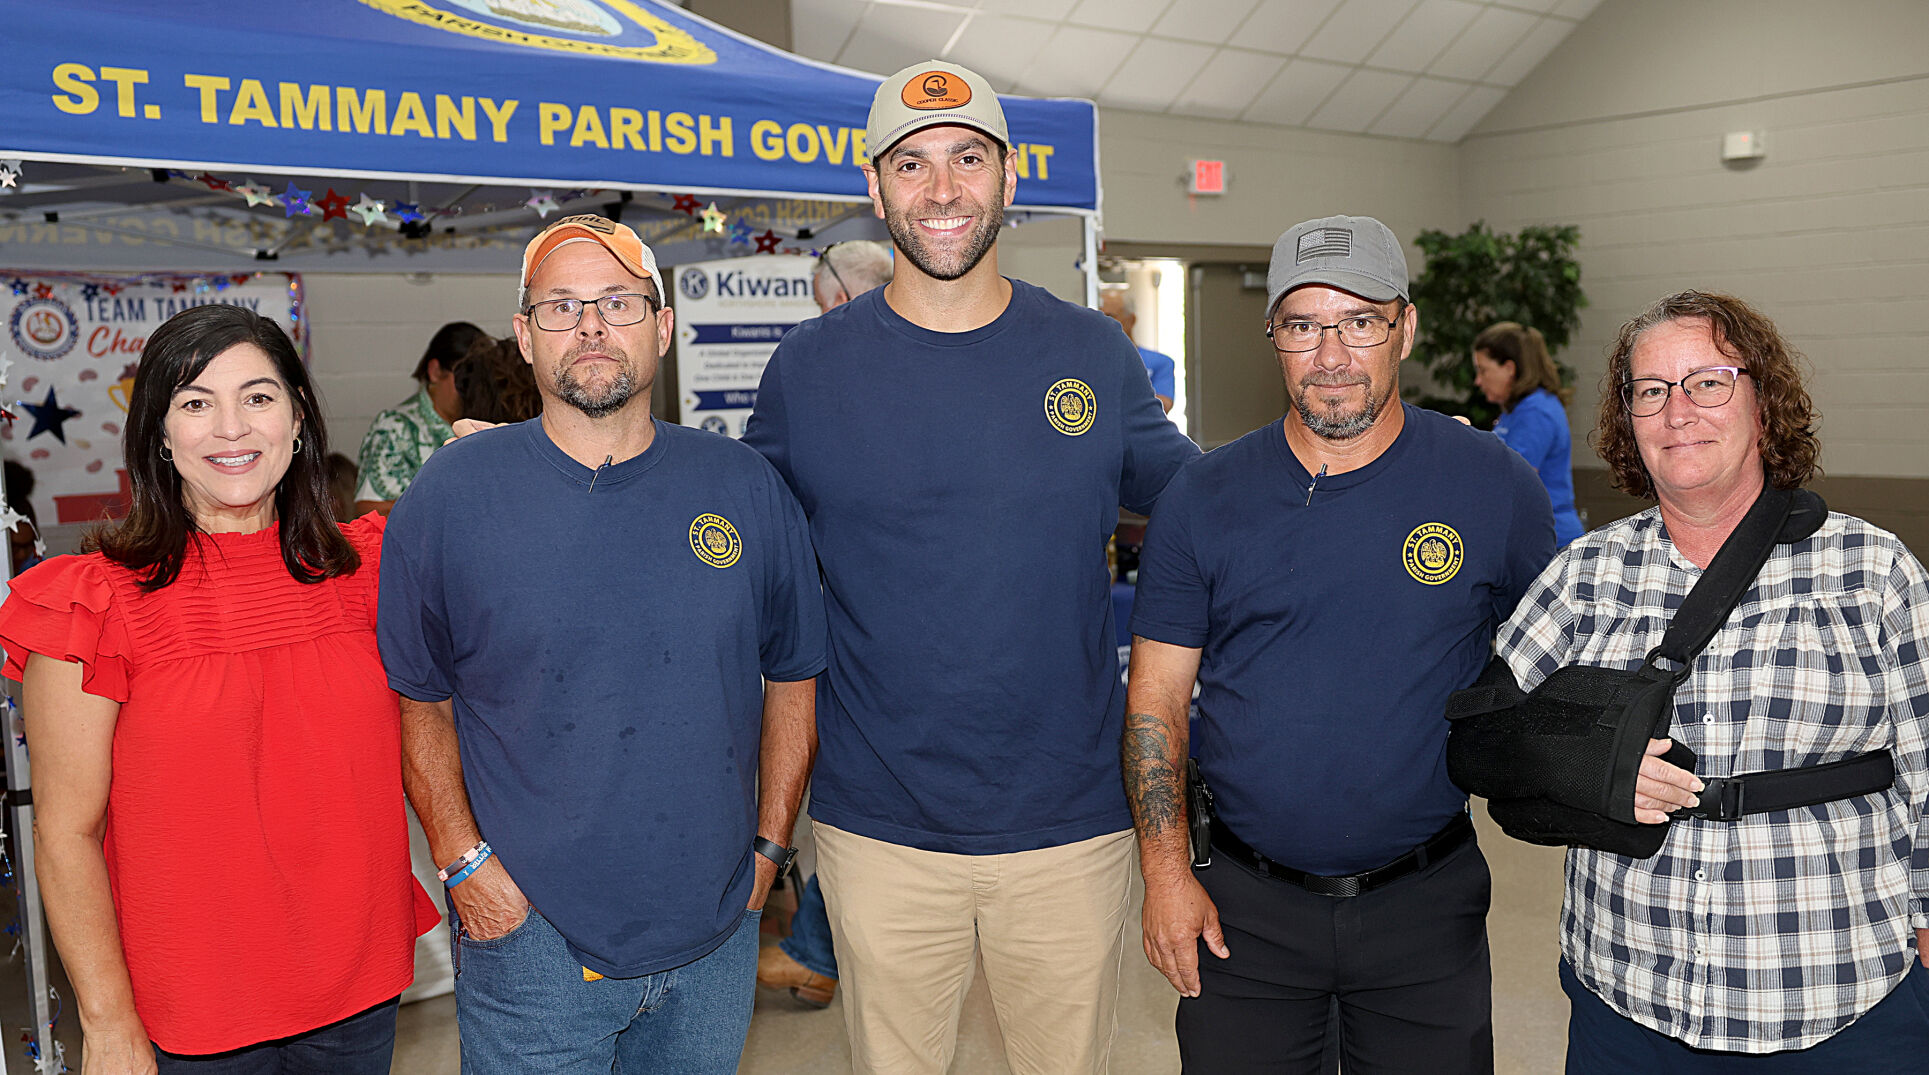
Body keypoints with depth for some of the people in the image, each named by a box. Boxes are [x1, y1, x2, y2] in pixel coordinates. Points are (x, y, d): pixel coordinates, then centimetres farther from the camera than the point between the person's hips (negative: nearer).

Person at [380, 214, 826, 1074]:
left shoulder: (744, 487, -1)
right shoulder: (452, 493, -5)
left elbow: (793, 676, 7)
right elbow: (419, 701, -1)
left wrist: (768, 847, 4)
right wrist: (466, 865, -8)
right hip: (529, 937, -2)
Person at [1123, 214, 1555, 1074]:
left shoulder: (1497, 488, -4)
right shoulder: (1203, 498, -3)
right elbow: (1156, 697, -1)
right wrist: (1166, 872, -6)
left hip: (1426, 905, 0)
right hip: (1240, 905, 0)